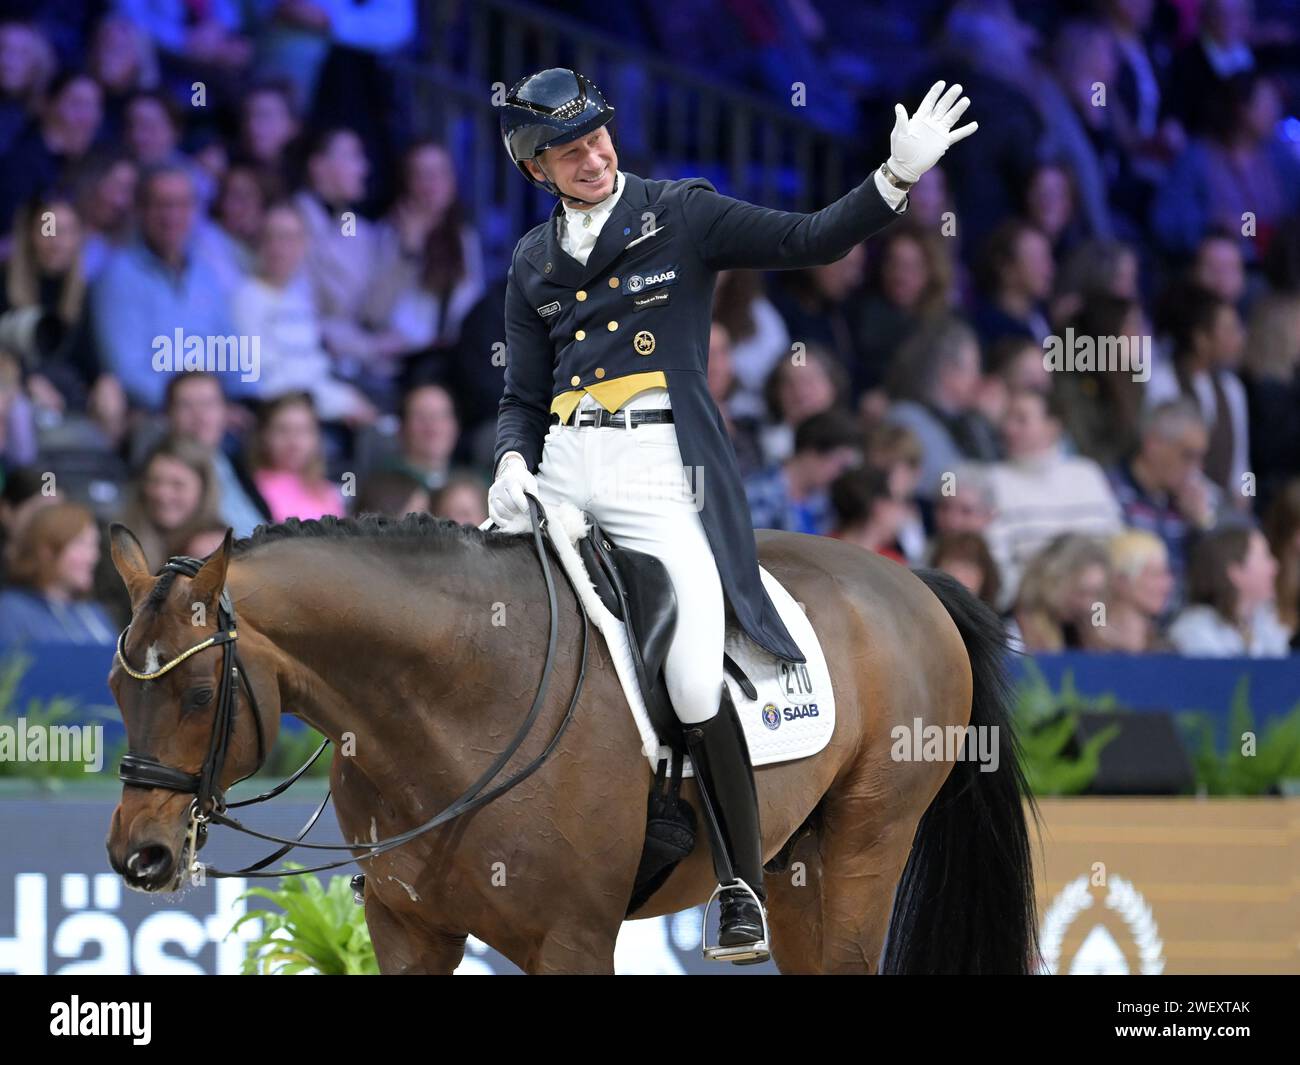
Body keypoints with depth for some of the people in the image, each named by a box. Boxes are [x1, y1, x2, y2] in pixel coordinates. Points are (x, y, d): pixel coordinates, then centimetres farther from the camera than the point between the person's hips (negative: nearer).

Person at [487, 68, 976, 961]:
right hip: (562, 466, 5)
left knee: (695, 680, -20)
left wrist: (897, 178, -13)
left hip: (657, 466, -5)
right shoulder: (534, 265, 16)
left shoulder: (683, 216, 6)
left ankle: (743, 885, -9)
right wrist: (513, 461, -2)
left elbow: (810, 242, 0)